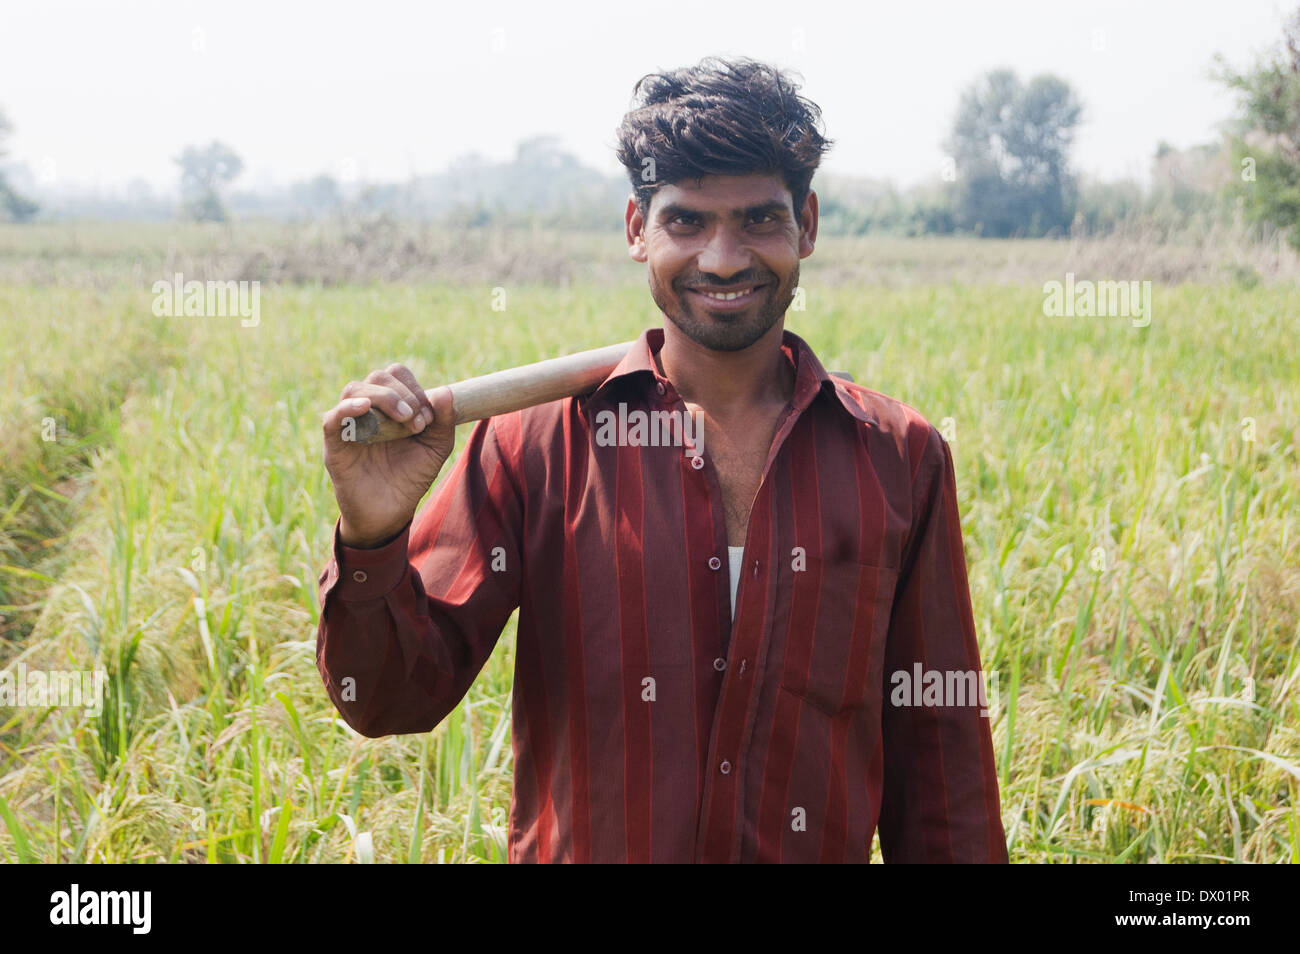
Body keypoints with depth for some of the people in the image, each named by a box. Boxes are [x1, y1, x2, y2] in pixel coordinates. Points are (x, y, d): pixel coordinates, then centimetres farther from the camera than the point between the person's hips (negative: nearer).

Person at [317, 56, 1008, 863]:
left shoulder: (899, 458, -3)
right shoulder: (537, 440, -8)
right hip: (583, 848, -1)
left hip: (822, 847, 2)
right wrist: (372, 538, -26)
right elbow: (394, 702, -10)